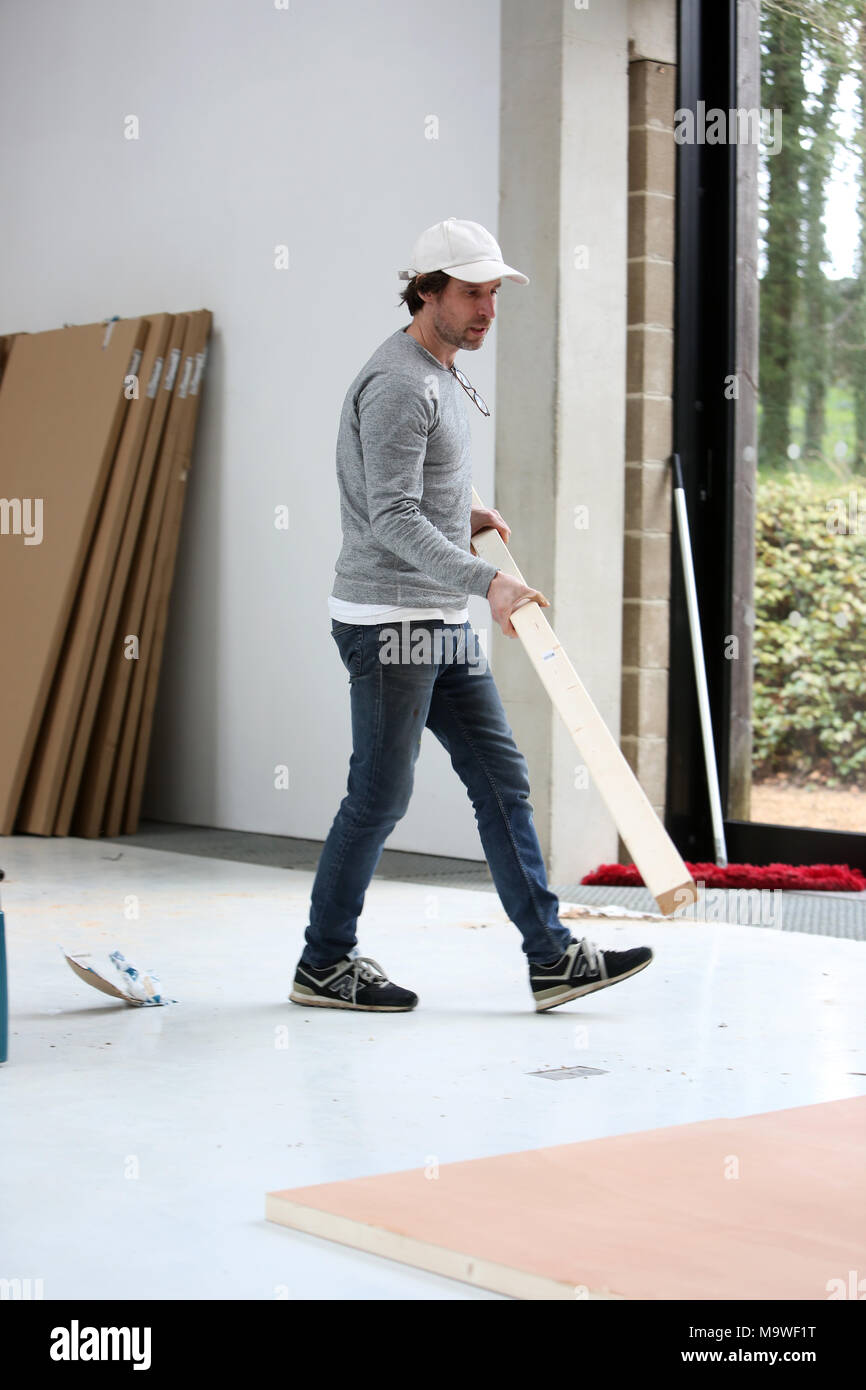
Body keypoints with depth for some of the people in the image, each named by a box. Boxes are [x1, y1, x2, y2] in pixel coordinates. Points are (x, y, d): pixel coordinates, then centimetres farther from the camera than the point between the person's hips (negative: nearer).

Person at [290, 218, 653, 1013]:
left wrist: (464, 515, 13)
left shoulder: (444, 377, 17)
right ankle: (324, 964, 12)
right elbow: (392, 518, -23)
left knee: (502, 781, 6)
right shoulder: (398, 383, -15)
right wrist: (487, 581, -32)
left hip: (445, 625, 10)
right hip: (389, 622, -10)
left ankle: (552, 956, 8)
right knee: (380, 796, -2)